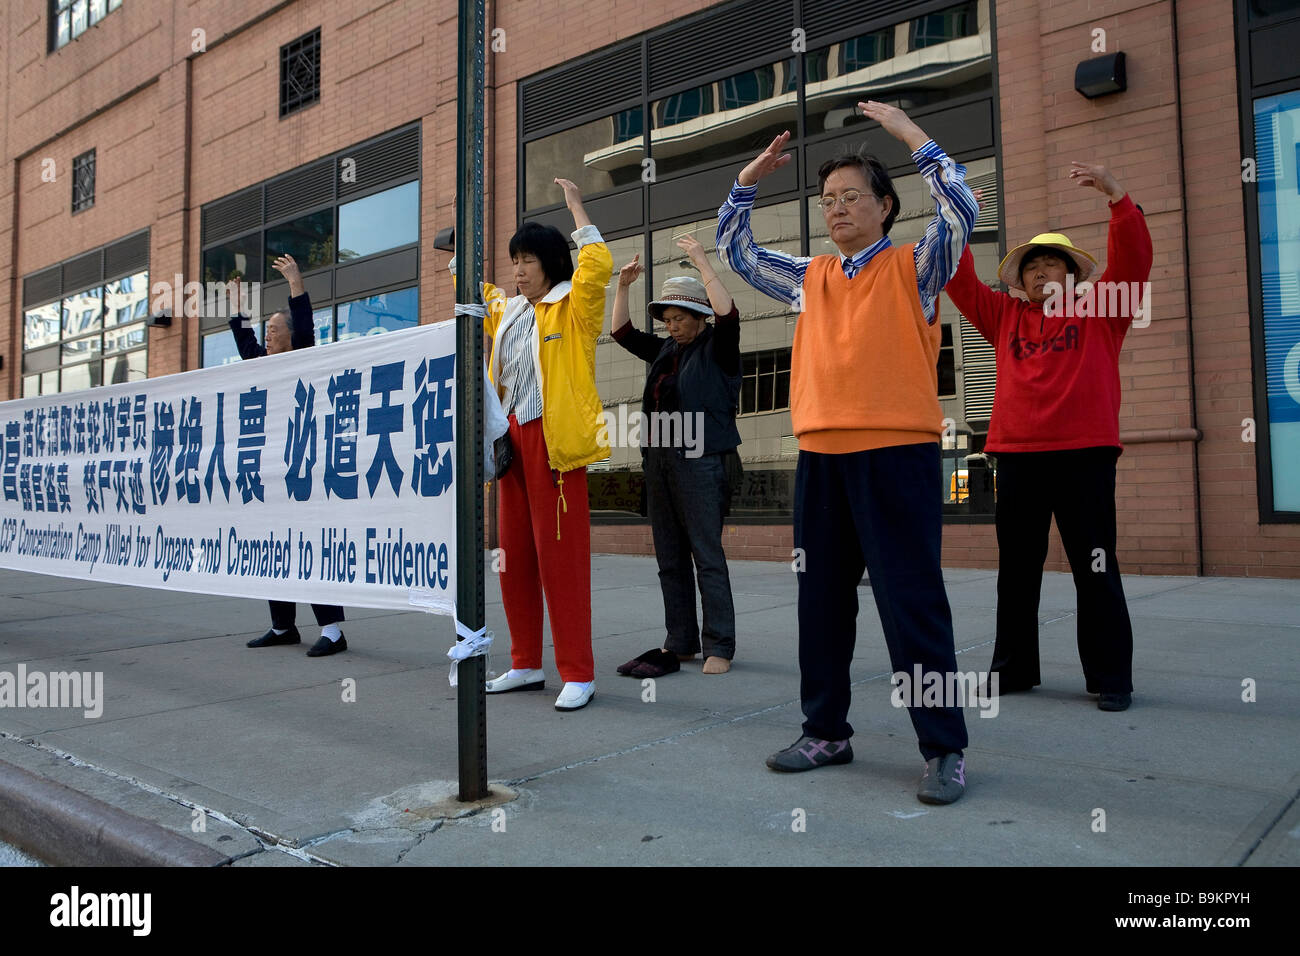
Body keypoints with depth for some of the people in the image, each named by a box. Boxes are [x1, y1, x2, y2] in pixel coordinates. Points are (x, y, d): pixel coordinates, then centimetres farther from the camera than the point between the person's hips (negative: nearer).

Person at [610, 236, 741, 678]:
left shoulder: (718, 347, 0)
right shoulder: (665, 350, 18)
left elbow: (727, 313, -17)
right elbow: (621, 332, 24)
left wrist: (702, 262, -14)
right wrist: (623, 287, 13)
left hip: (699, 461, -7)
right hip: (658, 459, 7)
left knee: (707, 555, -7)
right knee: (670, 557, 9)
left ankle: (719, 647, -1)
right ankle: (680, 642, 17)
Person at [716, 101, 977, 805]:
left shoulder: (914, 266, 4)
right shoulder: (810, 278, 17)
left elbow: (961, 209, -12)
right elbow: (734, 249, 23)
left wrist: (908, 132, -7)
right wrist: (753, 174, 14)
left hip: (896, 454, -5)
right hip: (821, 456, 6)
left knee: (913, 604, -4)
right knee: (822, 599, 11)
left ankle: (945, 749, 7)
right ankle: (826, 731, 25)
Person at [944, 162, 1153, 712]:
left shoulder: (1100, 311, 9)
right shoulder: (1006, 317, 16)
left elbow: (1133, 260, -5)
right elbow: (961, 284, 10)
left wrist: (1116, 197, -15)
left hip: (1085, 455, -3)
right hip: (1017, 457, 4)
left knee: (1095, 568, 0)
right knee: (1016, 570, 10)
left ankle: (1111, 678, 10)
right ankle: (1013, 668, 22)